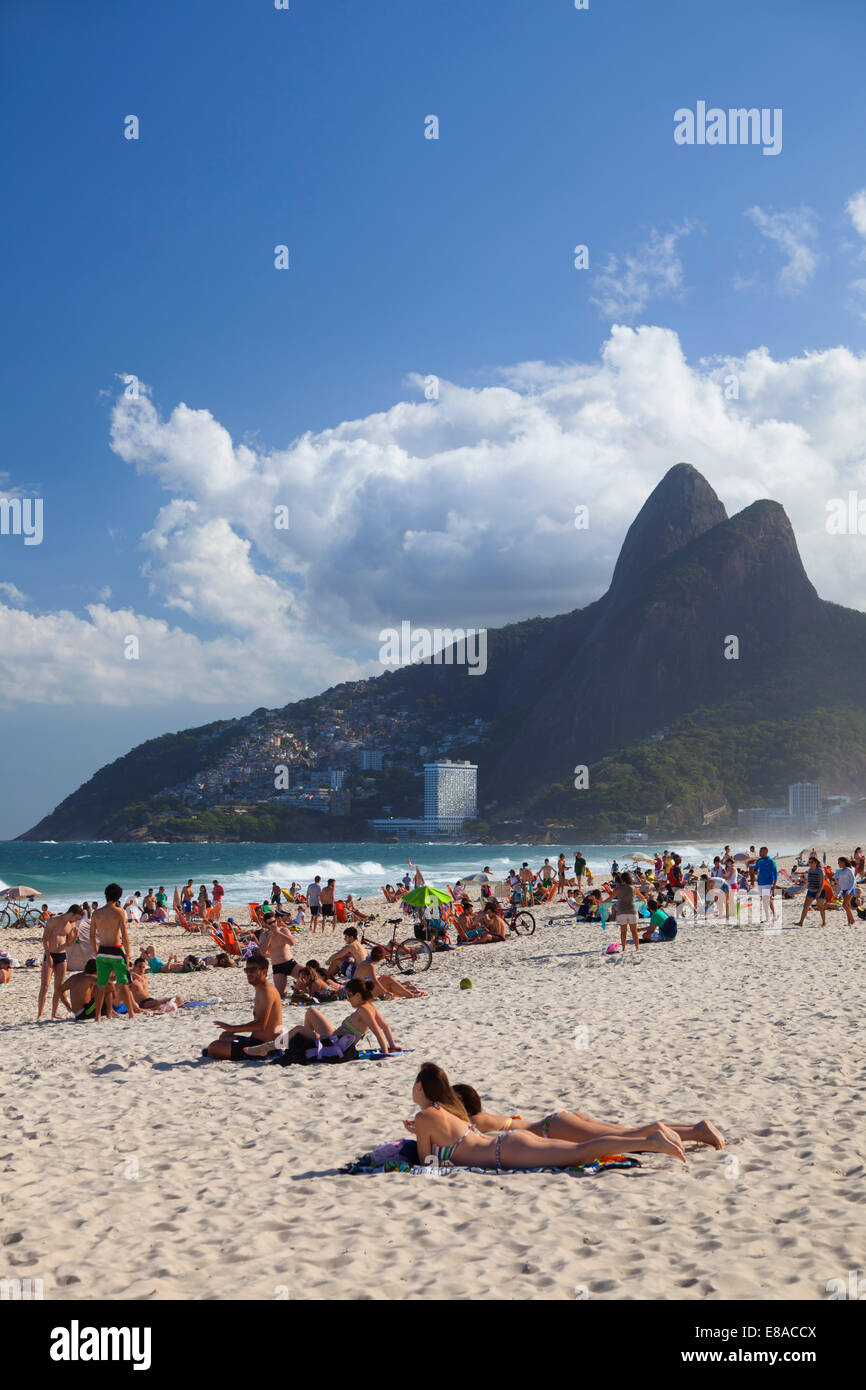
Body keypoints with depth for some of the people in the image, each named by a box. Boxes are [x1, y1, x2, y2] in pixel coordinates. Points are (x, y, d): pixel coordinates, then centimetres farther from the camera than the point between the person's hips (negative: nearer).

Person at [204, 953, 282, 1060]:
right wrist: (233, 1030, 12)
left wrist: (231, 1028, -21)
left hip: (263, 1045, -11)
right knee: (224, 1037, 31)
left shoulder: (266, 991, -19)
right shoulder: (261, 990, 15)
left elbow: (260, 1025, -26)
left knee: (213, 1047, -11)